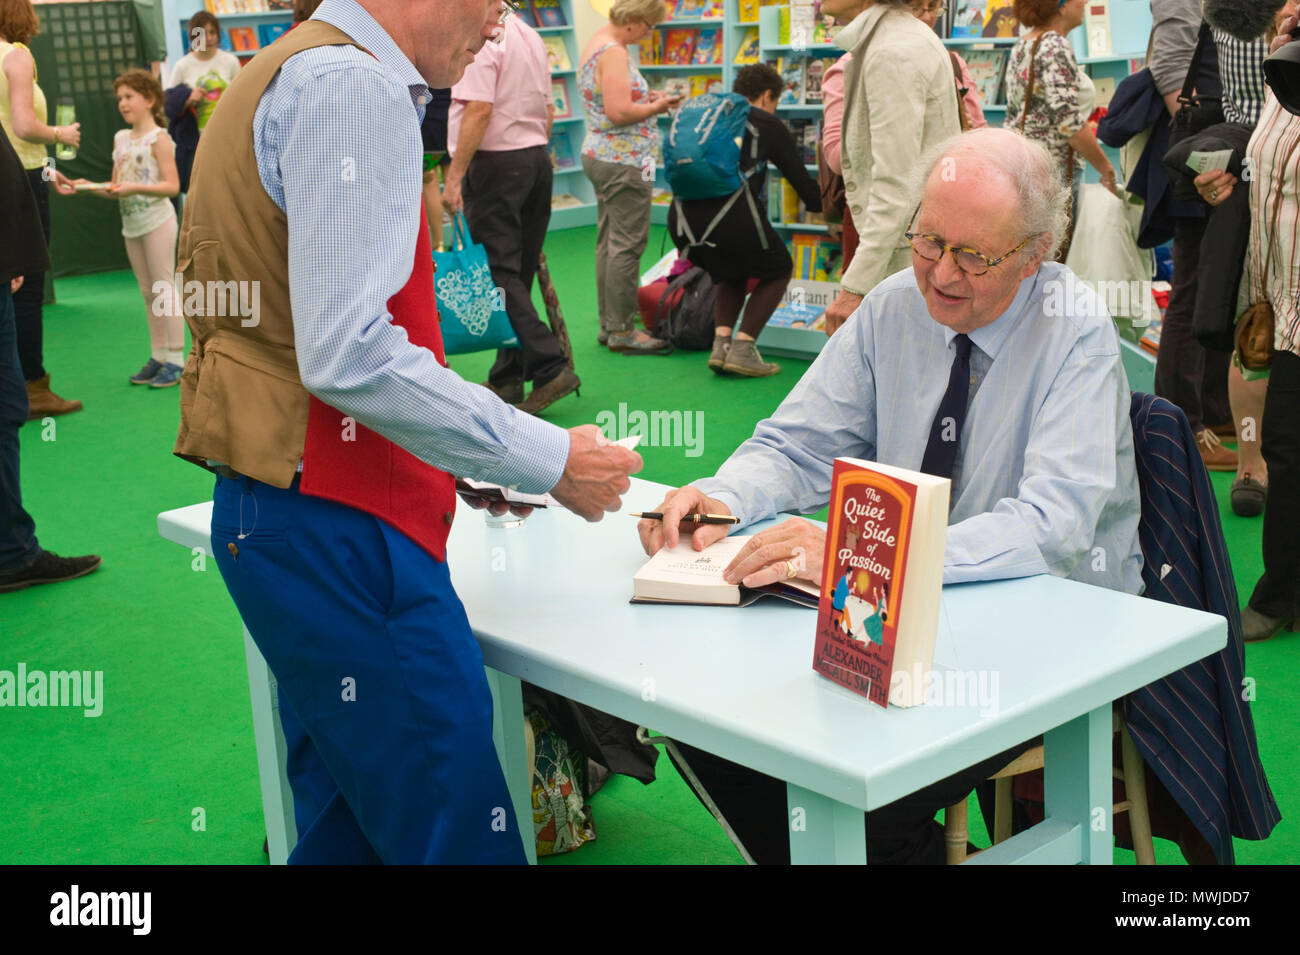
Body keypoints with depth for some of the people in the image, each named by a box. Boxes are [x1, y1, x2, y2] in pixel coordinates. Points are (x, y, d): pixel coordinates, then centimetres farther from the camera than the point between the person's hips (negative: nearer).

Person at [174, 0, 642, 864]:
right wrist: (547, 460, -16)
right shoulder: (353, 88, -14)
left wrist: (455, 460, 18)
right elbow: (347, 355, -23)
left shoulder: (296, 77, 19)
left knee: (345, 826, 19)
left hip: (283, 513, 11)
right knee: (463, 832, -5)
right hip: (335, 526, -11)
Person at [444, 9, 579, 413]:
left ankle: (550, 367, -14)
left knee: (500, 274, -7)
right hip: (537, 157, 9)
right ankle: (507, 379, 17)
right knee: (520, 273, 11)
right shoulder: (529, 35, 15)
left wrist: (454, 175, -18)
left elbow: (479, 109, -21)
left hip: (495, 163, -9)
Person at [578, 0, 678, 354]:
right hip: (623, 162, -11)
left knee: (608, 243, 13)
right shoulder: (613, 52, -18)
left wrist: (645, 97, 12)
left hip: (598, 154, 11)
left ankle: (609, 324, 18)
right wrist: (656, 107, -9)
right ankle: (622, 331, -3)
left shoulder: (597, 43, 14)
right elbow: (619, 112, -25)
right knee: (627, 246, -6)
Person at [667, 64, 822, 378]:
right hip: (730, 213, -5)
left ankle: (720, 343, 11)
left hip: (681, 216, 6)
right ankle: (742, 348, 5)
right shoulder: (767, 124, 14)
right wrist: (824, 206, 37)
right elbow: (800, 179, 17)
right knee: (778, 270, 20)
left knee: (731, 275, 32)